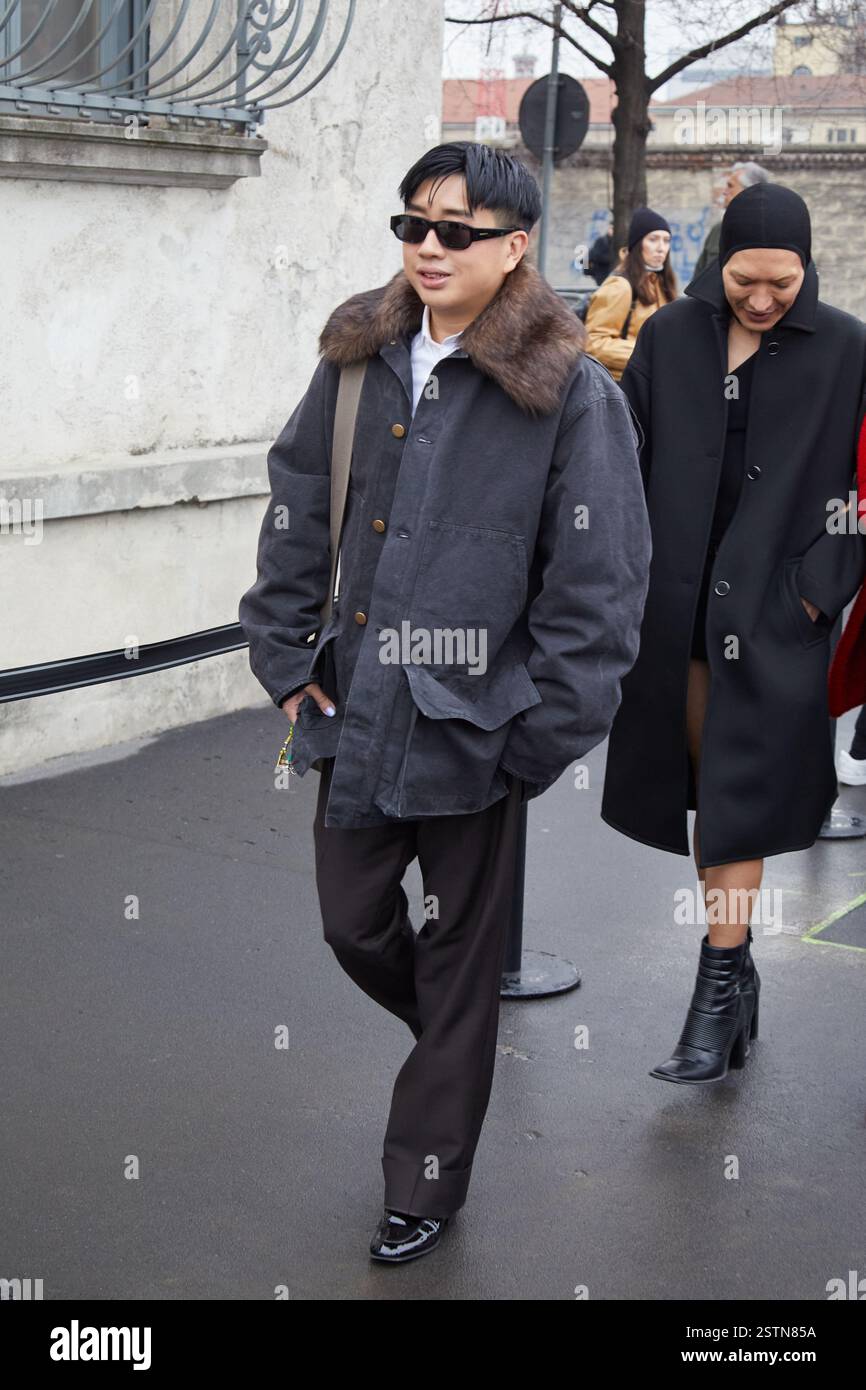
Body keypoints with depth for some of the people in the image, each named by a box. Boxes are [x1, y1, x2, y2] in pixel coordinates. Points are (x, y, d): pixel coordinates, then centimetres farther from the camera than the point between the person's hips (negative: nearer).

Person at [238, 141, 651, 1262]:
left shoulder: (572, 395, -11)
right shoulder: (359, 360, 3)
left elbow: (601, 580, -11)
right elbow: (298, 508, 11)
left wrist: (544, 735, -12)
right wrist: (283, 655, 6)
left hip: (472, 725, -5)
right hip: (356, 710, 5)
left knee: (458, 961, 9)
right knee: (352, 925, 16)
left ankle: (426, 1183, 27)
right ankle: (454, 1037, 48)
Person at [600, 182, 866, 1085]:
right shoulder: (670, 338, 3)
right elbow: (627, 460, 8)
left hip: (773, 609, -3)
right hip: (678, 603, 3)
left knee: (738, 799, -5)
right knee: (703, 792, 11)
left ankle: (718, 996, 3)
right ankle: (734, 970, 27)